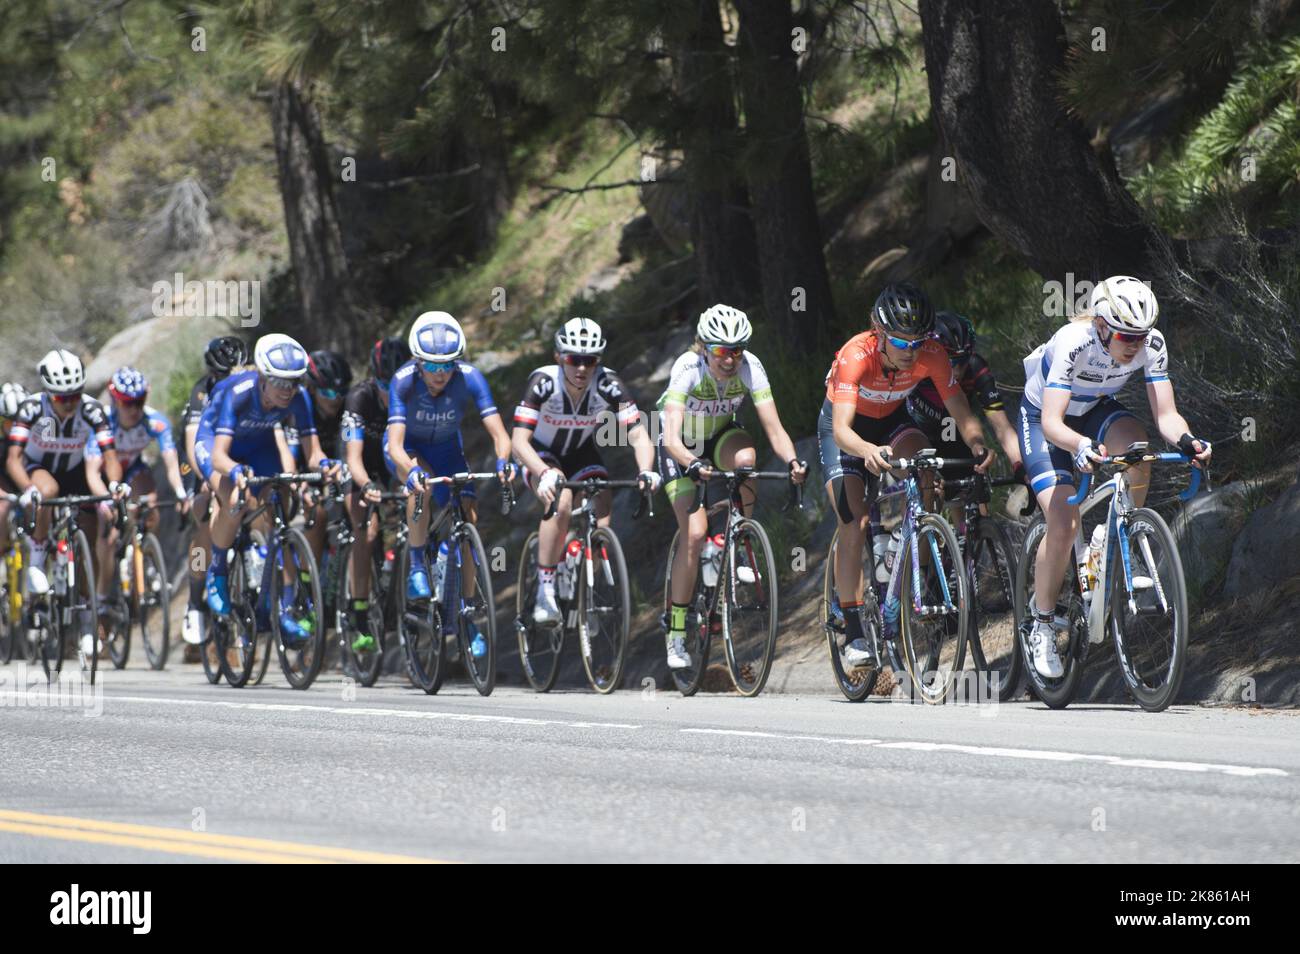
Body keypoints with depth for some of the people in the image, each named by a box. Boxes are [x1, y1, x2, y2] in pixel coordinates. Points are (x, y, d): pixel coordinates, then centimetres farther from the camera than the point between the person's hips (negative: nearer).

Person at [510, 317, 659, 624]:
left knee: (601, 521, -21)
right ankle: (545, 593, -27)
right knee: (561, 499, -34)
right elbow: (519, 440, -35)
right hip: (542, 455, -3)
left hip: (583, 455, 3)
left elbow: (638, 436, -28)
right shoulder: (543, 382, -30)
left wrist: (645, 471, -48)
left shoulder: (608, 385, -25)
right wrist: (545, 473, -53)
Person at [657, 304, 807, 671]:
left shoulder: (750, 368, -26)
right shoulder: (687, 369, -33)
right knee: (694, 533, -18)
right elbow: (671, 439, -40)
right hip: (683, 447, -3)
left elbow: (773, 427, -29)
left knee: (744, 456, -35)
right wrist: (693, 465, -60)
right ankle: (676, 632, -6)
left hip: (721, 435, 3)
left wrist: (792, 460, -49)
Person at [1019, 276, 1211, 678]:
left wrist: (1186, 441, -48)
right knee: (1064, 524, -18)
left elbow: (1166, 414, -25)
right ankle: (1042, 626, 2)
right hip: (1043, 418, -4)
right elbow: (1052, 422, -41)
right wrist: (1079, 446, -62)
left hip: (1095, 410, 4)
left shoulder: (1151, 345, -24)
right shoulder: (1073, 343, -36)